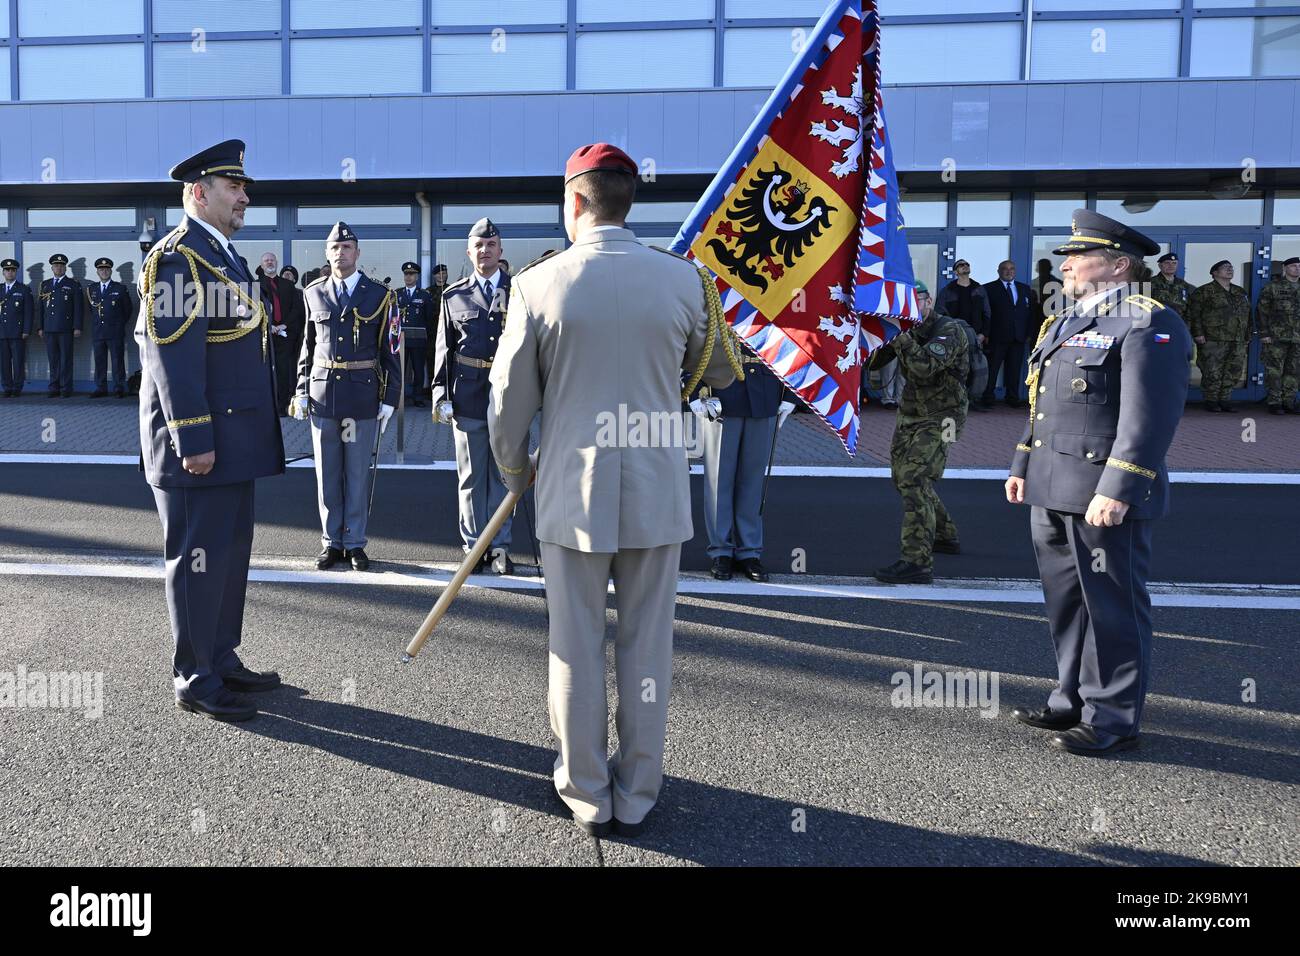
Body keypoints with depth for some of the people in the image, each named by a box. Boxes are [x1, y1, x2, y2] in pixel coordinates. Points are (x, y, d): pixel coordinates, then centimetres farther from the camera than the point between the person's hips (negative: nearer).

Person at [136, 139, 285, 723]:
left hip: (234, 439, 10)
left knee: (231, 554, 15)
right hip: (202, 441, -10)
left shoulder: (221, 254, 19)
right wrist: (194, 441, -22)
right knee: (199, 559, 0)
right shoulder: (177, 257, -13)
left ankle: (223, 661, 28)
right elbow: (172, 356, -20)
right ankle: (195, 680, 11)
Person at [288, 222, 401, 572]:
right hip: (322, 395, 2)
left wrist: (390, 399, -3)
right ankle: (331, 542, 18)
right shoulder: (313, 294, 7)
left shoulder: (379, 296, 0)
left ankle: (355, 542, 15)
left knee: (358, 473, 4)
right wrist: (301, 390, 7)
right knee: (327, 474, 7)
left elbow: (389, 352, 0)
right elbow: (307, 345, 12)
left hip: (363, 396, -2)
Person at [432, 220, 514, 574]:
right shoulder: (453, 295, 8)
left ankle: (499, 545, 17)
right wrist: (441, 394, 2)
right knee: (470, 475, 6)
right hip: (467, 394, 1)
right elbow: (444, 348, 8)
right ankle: (474, 545, 16)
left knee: (503, 473, 6)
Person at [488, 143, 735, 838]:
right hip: (658, 492, 2)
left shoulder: (537, 284, -8)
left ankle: (587, 796, 25)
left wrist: (513, 469, 17)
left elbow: (509, 400, -1)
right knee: (647, 649, 12)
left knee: (577, 650, 11)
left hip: (572, 493, -1)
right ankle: (637, 797, 25)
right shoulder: (683, 278, -4)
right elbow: (719, 374, 11)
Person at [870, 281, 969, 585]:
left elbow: (926, 365, -32)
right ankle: (945, 536, 35)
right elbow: (873, 363, 3)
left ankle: (917, 562, -21)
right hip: (909, 414, 9)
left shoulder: (949, 330, -15)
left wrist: (901, 336, -28)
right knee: (902, 476, 16)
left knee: (914, 480, -19)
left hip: (938, 418, -9)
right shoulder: (910, 329, 7)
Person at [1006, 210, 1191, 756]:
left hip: (1105, 497, -9)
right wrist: (1022, 465, 19)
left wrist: (1116, 491, -23)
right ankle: (1074, 701, 29)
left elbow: (1150, 417, -19)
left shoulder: (1148, 323, -10)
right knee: (1066, 603, 16)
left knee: (1112, 608, 1)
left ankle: (1113, 720, 12)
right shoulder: (1065, 323, 18)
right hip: (1052, 493, 9)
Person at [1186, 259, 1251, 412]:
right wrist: (1198, 333, -14)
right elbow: (1193, 313, -6)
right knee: (1212, 372, -7)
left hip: (1238, 342, 6)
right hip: (1213, 340, -6)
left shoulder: (1241, 293, 21)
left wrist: (1247, 336, 19)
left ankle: (1224, 400, 13)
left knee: (1234, 372, 4)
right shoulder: (1204, 291, 0)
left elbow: (1247, 316, 25)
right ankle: (1211, 401, 3)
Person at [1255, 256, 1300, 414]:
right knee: (1274, 370, -4)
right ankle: (1274, 403, -1)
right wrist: (1264, 334, -11)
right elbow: (1262, 311, -4)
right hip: (1276, 336, -5)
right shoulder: (1272, 287, -1)